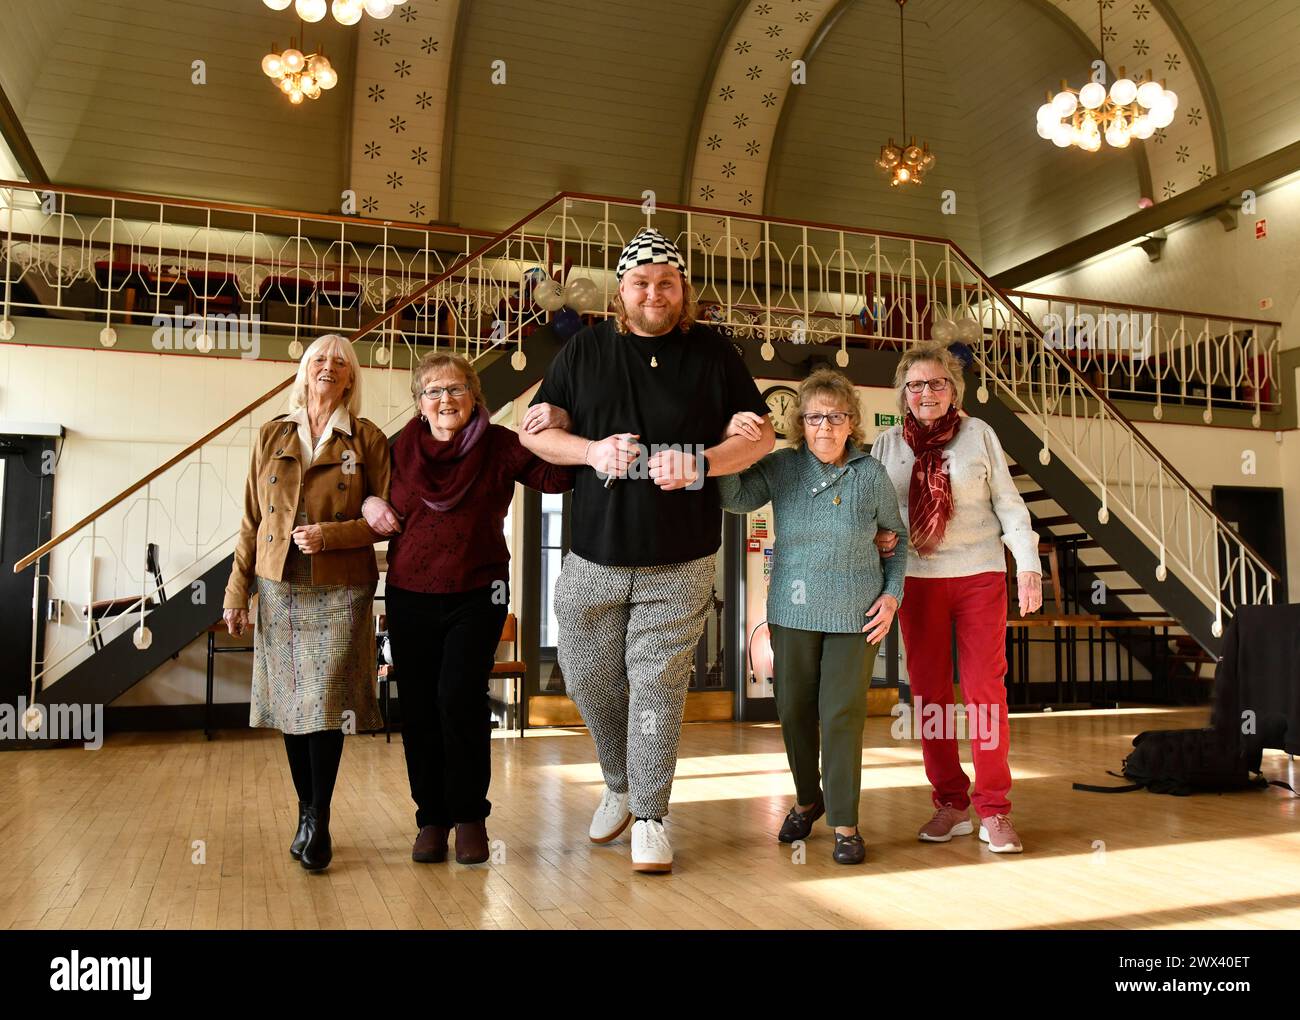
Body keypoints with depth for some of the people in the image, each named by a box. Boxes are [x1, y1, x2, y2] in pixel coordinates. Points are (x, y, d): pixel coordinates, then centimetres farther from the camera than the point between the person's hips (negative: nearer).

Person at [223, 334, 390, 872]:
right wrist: (237, 591, 5)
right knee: (290, 702, 8)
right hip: (279, 587, 3)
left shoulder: (368, 439, 2)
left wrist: (330, 535, -15)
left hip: (340, 590, -3)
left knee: (326, 701, -7)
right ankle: (306, 810, 22)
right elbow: (252, 520, 9)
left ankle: (318, 821, 6)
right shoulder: (272, 435, 9)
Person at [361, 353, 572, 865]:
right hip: (409, 597, 3)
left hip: (477, 596, -3)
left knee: (459, 698, -13)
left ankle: (470, 816, 5)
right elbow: (368, 487, 20)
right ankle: (431, 818, 20)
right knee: (418, 708, 5)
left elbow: (558, 477, -11)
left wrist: (558, 430, -28)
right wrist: (368, 503, -3)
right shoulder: (401, 448, 4)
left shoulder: (499, 445, -3)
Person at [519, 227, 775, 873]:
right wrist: (592, 450, -14)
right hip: (594, 557, 2)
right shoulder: (585, 349, 6)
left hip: (679, 565, -2)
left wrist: (701, 463, -15)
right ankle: (619, 785, 35)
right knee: (588, 680, 11)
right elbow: (534, 431, 6)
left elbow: (761, 434, 4)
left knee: (657, 686, 0)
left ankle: (650, 817, 15)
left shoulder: (712, 353, 4)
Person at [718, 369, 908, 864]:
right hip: (793, 612, 2)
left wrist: (892, 594, 1)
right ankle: (807, 799, 34)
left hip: (853, 615, -2)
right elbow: (736, 498, -11)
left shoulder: (872, 475, -1)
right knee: (794, 711, 12)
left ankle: (845, 822, 12)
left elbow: (899, 536, 10)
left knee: (843, 714, -2)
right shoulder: (782, 467, 1)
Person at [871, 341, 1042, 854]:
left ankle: (994, 810, 4)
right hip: (917, 579, 2)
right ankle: (950, 803, 15)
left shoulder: (978, 434, 4)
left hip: (979, 575, -2)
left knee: (985, 689, -4)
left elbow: (1008, 502, 3)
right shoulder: (887, 444, 8)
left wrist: (1029, 564, -5)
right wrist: (877, 535, -12)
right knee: (928, 692, 4)